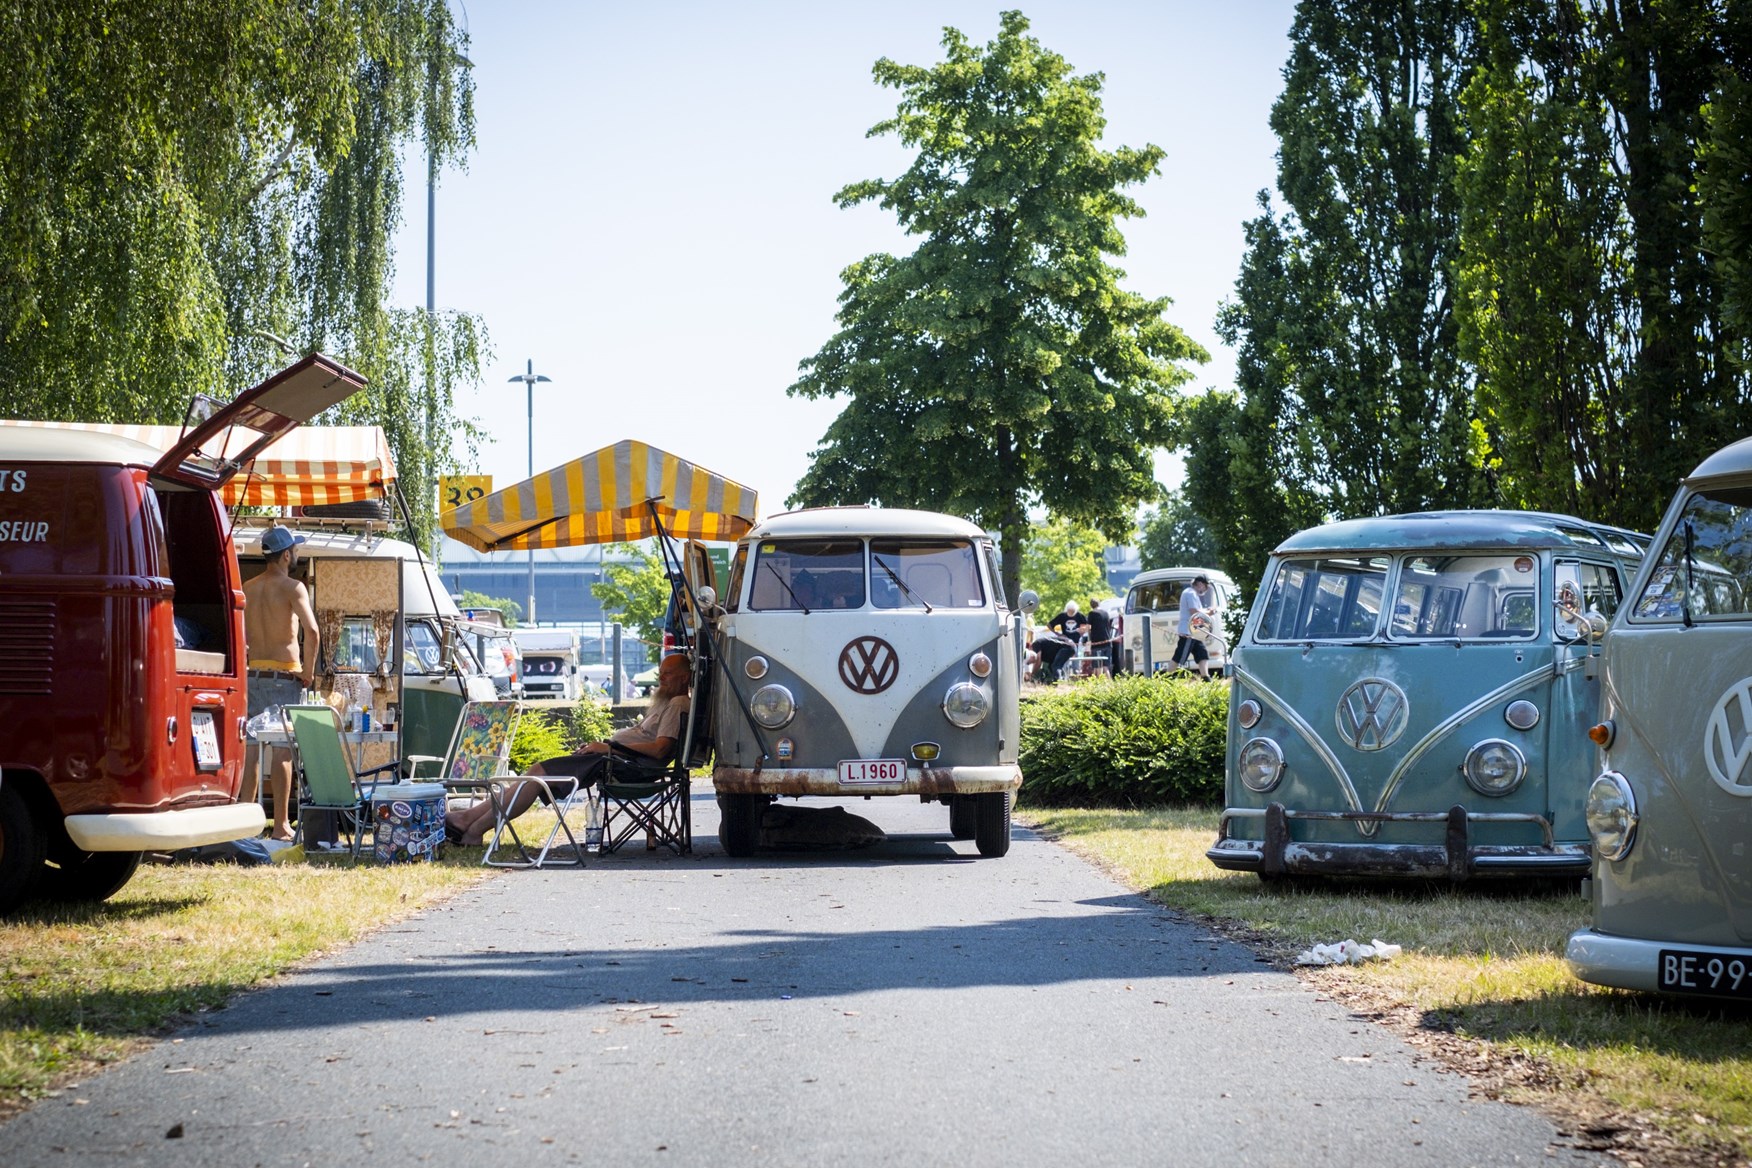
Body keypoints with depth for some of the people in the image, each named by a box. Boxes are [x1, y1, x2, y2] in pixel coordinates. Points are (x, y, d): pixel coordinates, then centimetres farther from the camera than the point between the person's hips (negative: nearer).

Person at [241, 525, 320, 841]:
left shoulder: (248, 588, 10)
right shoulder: (292, 587, -9)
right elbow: (310, 630, -20)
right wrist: (308, 672, -10)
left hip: (253, 673, 6)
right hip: (283, 677, -6)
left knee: (250, 748, 9)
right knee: (282, 751, -4)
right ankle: (281, 825, -3)